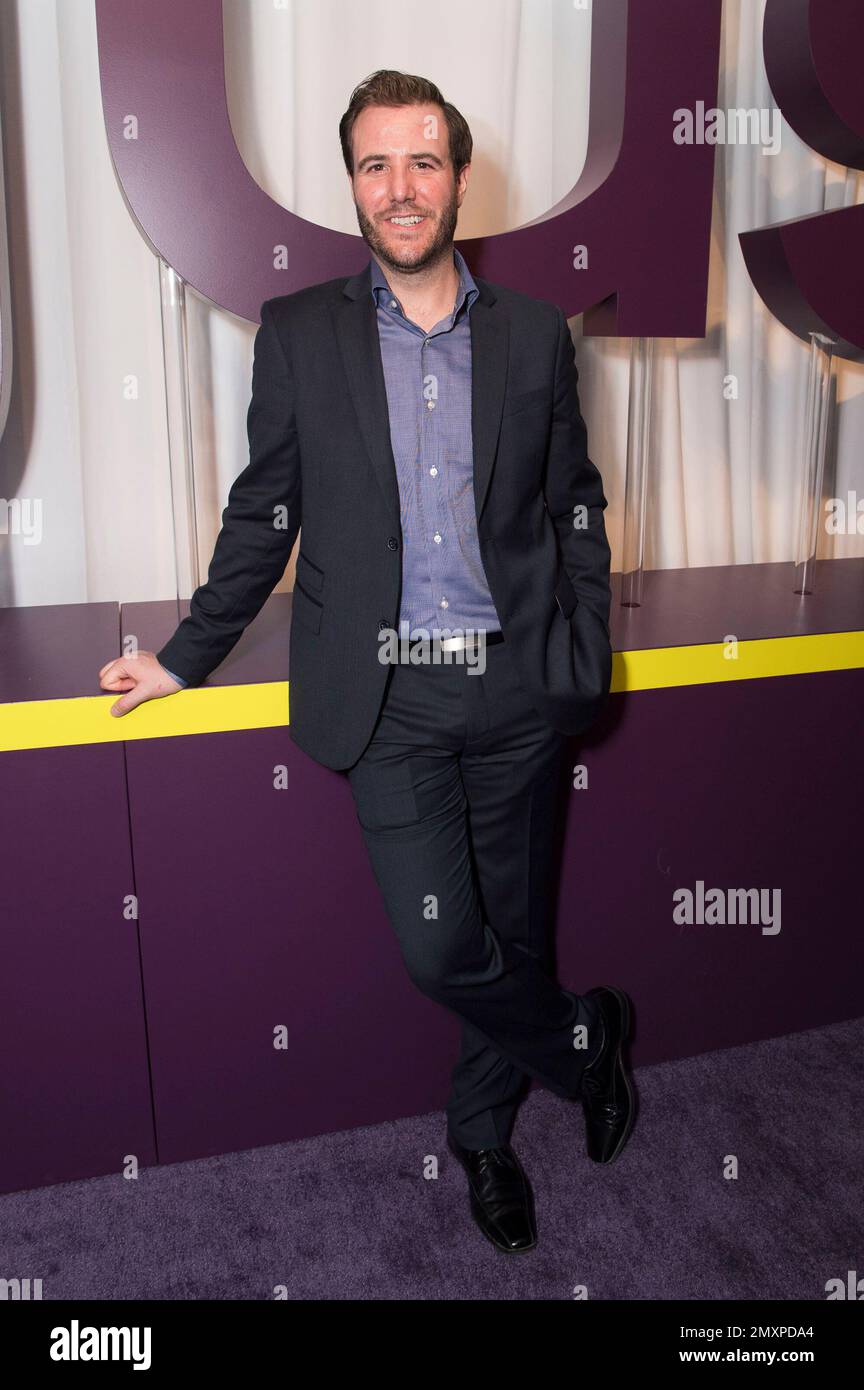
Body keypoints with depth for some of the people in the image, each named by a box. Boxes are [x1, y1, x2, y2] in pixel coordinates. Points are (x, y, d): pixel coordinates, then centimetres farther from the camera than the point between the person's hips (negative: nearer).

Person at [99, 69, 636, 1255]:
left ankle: (482, 1133, 41)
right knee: (440, 951, -3)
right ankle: (589, 1039, 29)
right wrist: (184, 659, 6)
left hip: (518, 691, 2)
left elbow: (576, 510, 10)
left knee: (511, 932, 13)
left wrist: (587, 665, 4)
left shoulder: (535, 333, 6)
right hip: (389, 700, -1)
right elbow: (263, 515, 6)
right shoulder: (299, 334, 3)